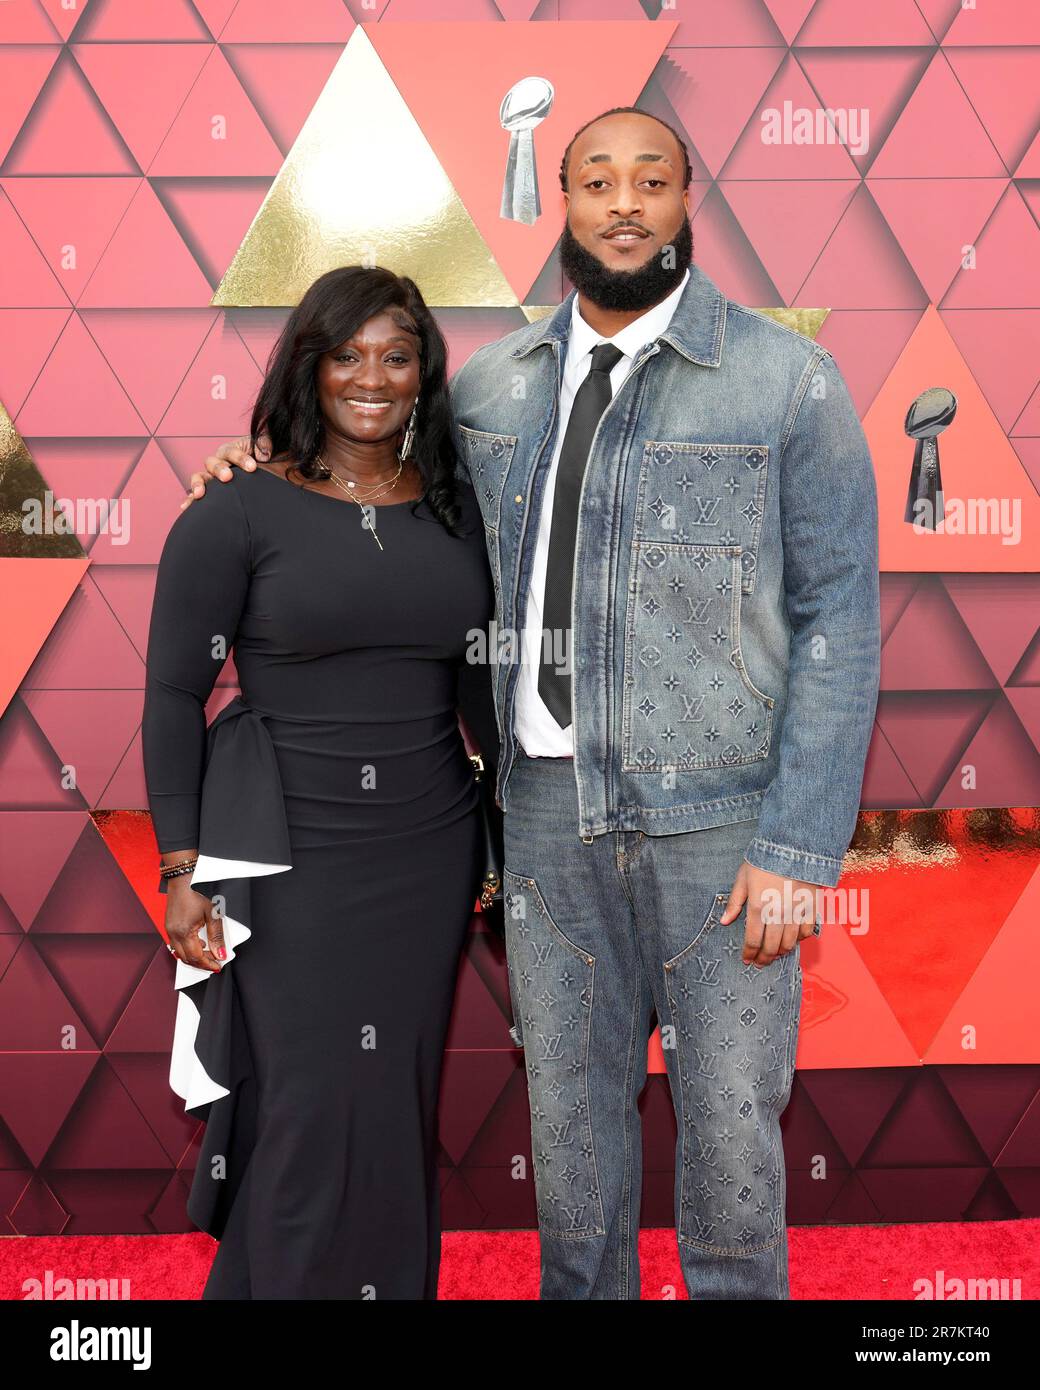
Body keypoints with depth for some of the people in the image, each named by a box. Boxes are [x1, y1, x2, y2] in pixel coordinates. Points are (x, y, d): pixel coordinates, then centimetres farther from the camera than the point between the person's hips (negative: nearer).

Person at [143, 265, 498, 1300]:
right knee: (319, 1117, 1)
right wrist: (183, 872, -8)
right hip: (288, 857, -4)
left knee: (398, 1111, 12)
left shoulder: (457, 512, 7)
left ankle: (397, 1282, 33)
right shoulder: (235, 518, -6)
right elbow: (173, 697, -4)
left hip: (431, 854, 4)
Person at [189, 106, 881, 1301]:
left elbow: (839, 619, -8)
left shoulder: (788, 382, -6)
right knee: (569, 1110, 16)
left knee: (729, 1119, 9)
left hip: (721, 813, -3)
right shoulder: (492, 385, 7)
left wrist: (800, 848, -14)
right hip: (550, 806, 4)